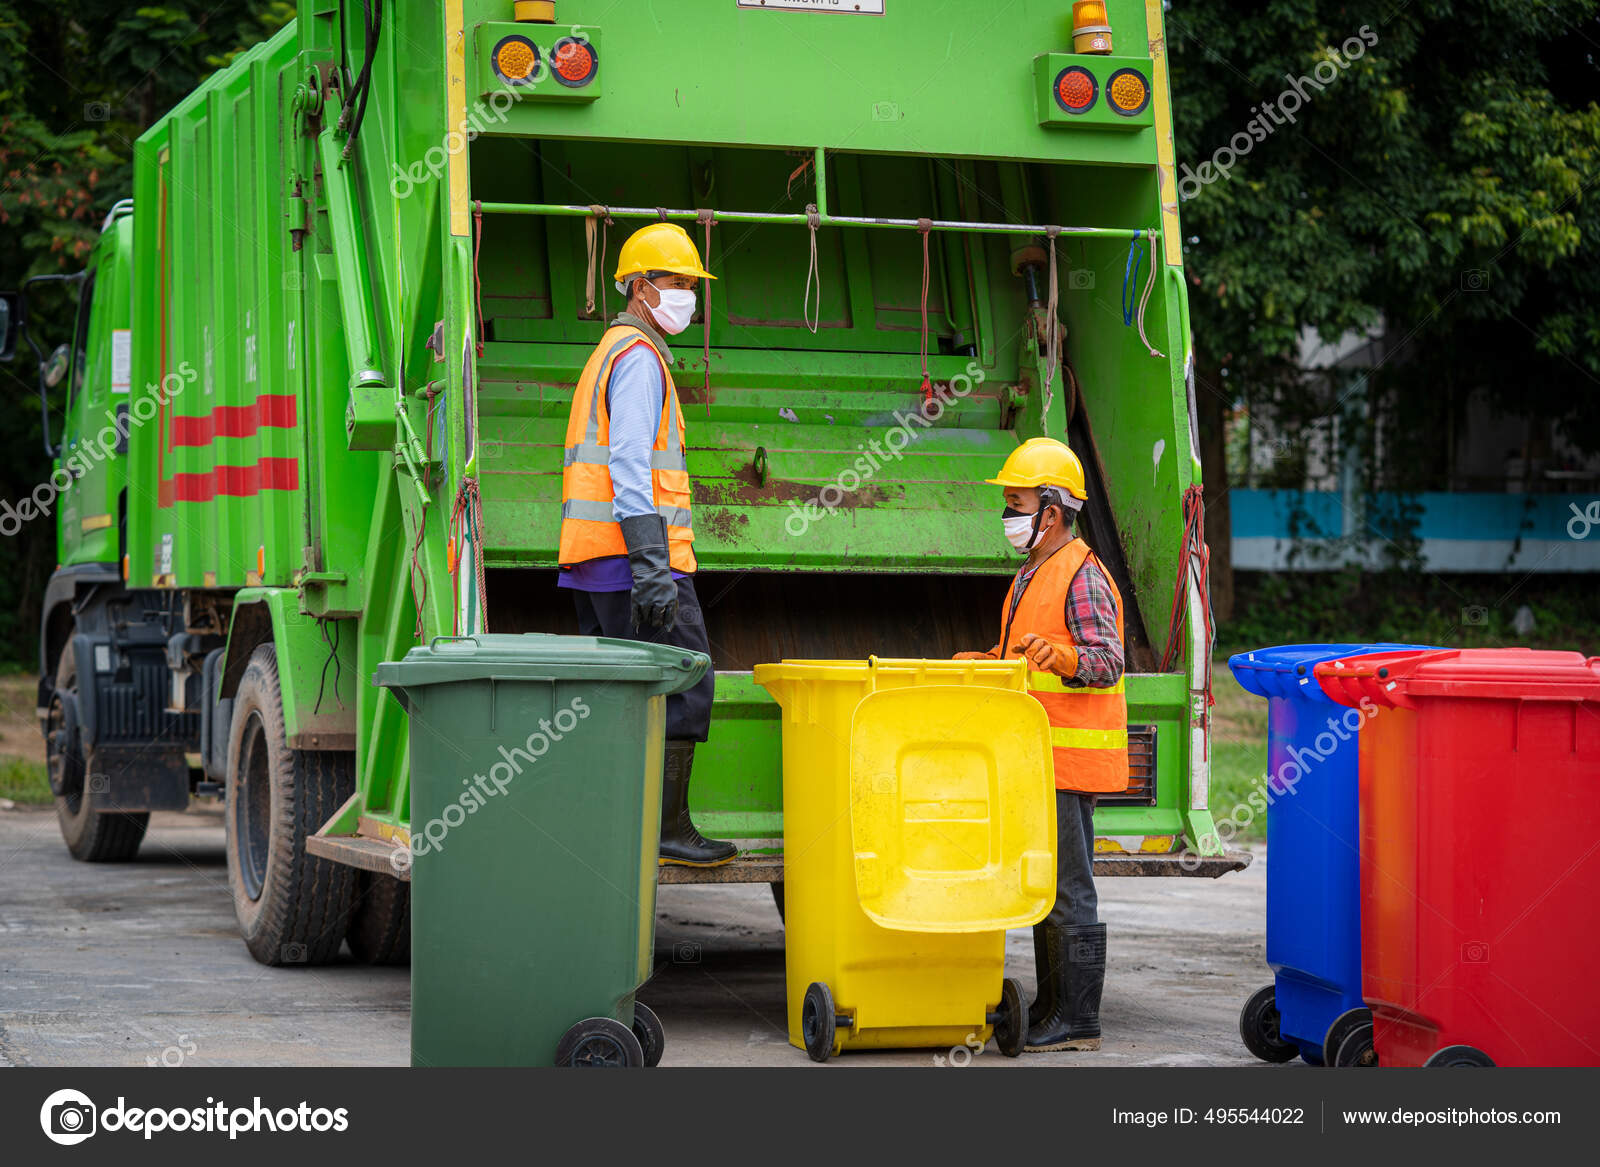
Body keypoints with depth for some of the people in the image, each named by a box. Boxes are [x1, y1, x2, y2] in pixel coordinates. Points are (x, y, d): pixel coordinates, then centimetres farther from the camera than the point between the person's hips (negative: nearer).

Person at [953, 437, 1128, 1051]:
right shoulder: (1034, 574, 18)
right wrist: (985, 663, 18)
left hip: (1070, 757, -10)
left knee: (1068, 891, -7)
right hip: (1038, 758, 10)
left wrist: (1055, 654, -37)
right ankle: (1051, 1007, 20)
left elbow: (1106, 661, -21)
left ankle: (1078, 1022, -4)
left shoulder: (1082, 575, -13)